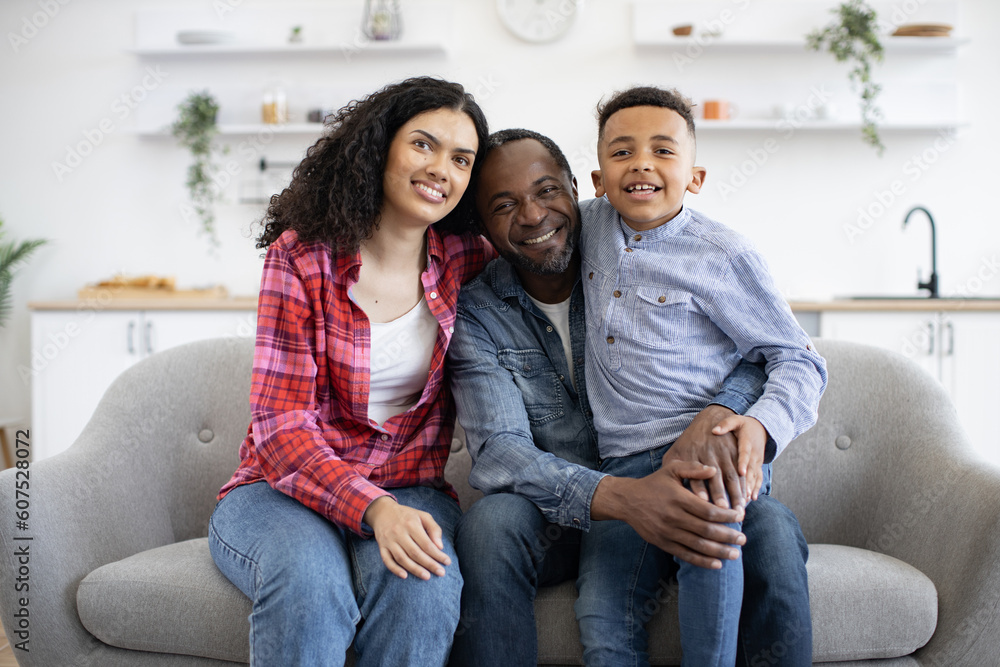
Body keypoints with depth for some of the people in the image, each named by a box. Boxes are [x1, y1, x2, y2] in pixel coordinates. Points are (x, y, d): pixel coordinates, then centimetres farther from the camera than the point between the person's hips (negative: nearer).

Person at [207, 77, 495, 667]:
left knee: (423, 583, -33)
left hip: (409, 490, 2)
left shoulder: (464, 261, 2)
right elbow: (282, 425, -14)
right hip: (283, 486, -2)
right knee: (309, 577, -36)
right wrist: (374, 509, -29)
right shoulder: (300, 256, -8)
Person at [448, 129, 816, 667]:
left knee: (771, 528, -28)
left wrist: (716, 415, -32)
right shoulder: (476, 314, -5)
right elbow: (498, 451, -18)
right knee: (490, 524, -32)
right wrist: (620, 497, -37)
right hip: (559, 517, 0)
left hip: (672, 497, 1)